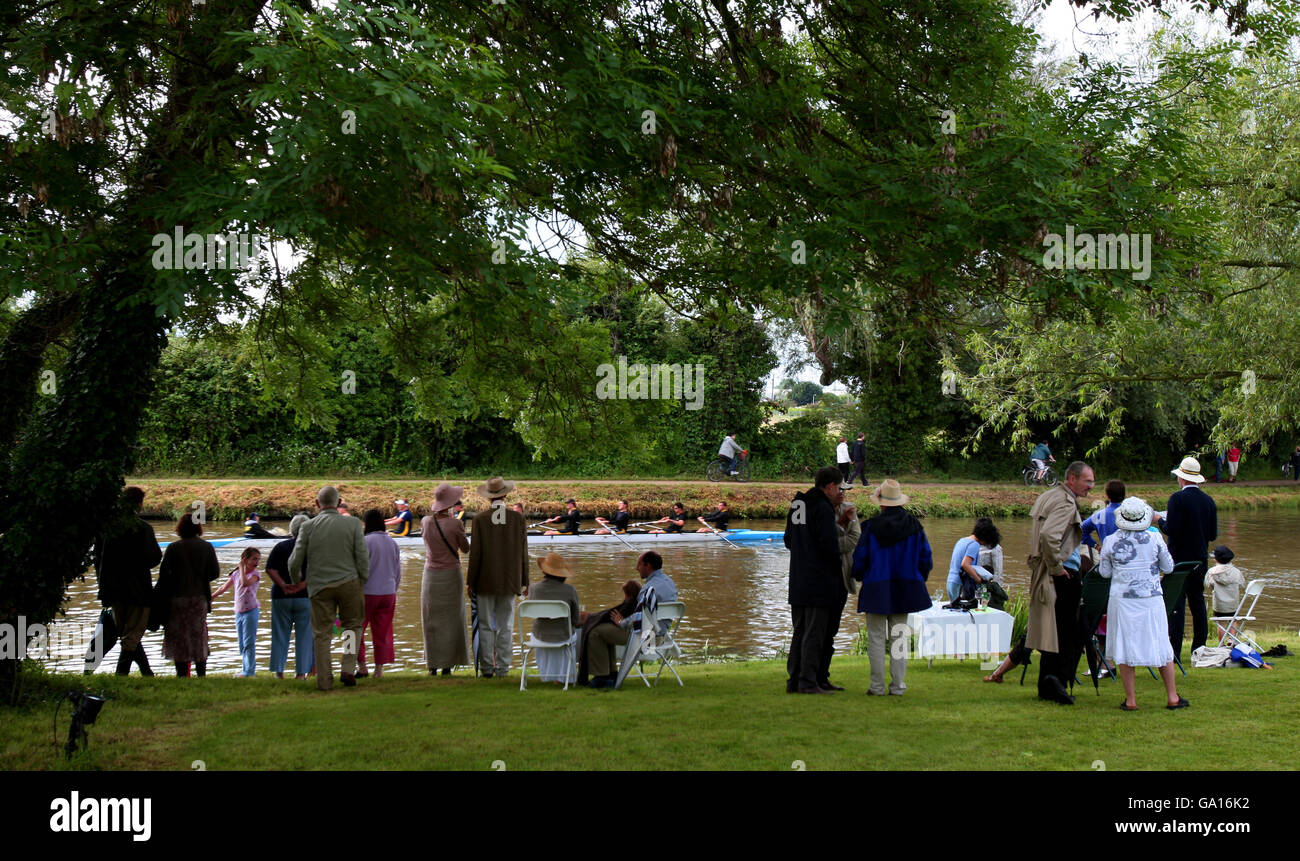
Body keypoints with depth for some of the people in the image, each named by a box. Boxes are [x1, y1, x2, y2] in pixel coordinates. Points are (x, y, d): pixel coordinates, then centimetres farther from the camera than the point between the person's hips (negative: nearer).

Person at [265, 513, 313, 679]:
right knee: (304, 635, 4)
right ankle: (301, 672, 1)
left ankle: (278, 670, 6)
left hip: (281, 597, 2)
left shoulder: (280, 547, 6)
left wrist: (283, 585, -12)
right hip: (305, 597, -2)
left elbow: (270, 569, -5)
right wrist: (302, 585, -17)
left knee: (280, 634, 8)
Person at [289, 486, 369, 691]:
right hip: (349, 582, 0)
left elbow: (295, 561, -1)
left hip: (319, 586, 0)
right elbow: (363, 558, -3)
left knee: (322, 634, 6)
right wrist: (362, 585, 10)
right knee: (352, 626, 17)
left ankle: (324, 681, 8)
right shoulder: (353, 524, -3)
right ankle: (348, 668, 2)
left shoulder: (308, 526, -3)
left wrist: (296, 581, 19)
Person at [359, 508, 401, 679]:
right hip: (388, 593, 5)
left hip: (368, 593, -5)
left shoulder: (366, 541, -11)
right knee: (383, 632, 8)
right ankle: (379, 670, 8)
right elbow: (398, 572, 14)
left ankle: (362, 667, 5)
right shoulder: (392, 543, 8)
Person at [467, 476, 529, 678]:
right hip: (509, 582, 1)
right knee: (505, 626, 7)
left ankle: (487, 668, 4)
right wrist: (525, 581, 8)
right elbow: (523, 552, 0)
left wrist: (470, 582, 1)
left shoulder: (480, 520, -7)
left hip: (485, 581, -1)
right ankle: (502, 668, 7)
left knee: (486, 626, 5)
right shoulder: (518, 518, -3)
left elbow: (475, 553, -7)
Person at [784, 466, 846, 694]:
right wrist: (838, 572, -5)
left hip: (797, 580, 8)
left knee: (799, 632, 12)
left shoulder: (796, 505, 13)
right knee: (814, 633, -5)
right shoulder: (824, 508, -13)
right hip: (820, 581, -8)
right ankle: (808, 681, -6)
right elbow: (829, 544, -16)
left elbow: (788, 540, 20)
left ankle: (794, 680, 13)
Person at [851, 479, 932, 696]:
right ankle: (898, 686, 8)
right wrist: (919, 580, 20)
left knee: (876, 639, 3)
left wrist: (859, 576, 17)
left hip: (876, 590, -3)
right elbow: (926, 558, 4)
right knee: (899, 637, 9)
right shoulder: (914, 525, 0)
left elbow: (859, 558, -4)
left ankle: (877, 686, 2)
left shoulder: (872, 527, -9)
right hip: (906, 589, 3)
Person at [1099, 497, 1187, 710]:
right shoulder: (1154, 539, -6)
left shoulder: (1110, 541, -5)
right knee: (1161, 647, 10)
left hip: (1122, 599, 0)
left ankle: (1130, 700, 6)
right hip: (1151, 598, 0)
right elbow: (1168, 567, 4)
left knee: (1125, 648, 6)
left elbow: (1105, 573, 3)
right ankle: (1173, 697, 16)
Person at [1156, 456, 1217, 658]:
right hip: (1200, 559, 6)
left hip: (1180, 559, -6)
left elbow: (1171, 530, -19)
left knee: (1176, 605, -5)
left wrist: (1161, 519, 0)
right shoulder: (1208, 500, 5)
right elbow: (1213, 534, 6)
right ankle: (1199, 648, 17)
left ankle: (1174, 650, -8)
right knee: (1198, 602, 13)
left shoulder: (1178, 498, -13)